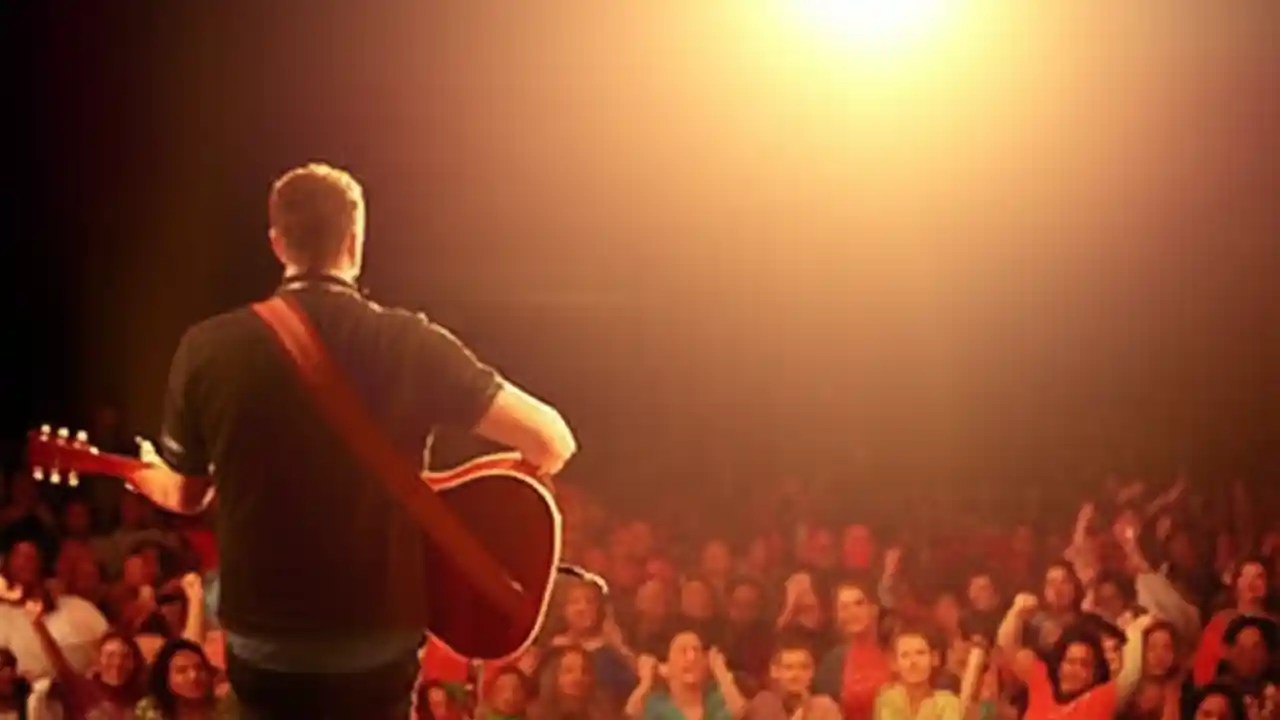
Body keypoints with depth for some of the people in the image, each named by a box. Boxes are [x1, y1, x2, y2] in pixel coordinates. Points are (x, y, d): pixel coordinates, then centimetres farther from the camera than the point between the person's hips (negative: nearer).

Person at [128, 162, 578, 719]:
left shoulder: (209, 348, -6)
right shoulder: (410, 345, -9)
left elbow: (184, 496, 9)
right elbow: (552, 442, -11)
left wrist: (145, 477, 33)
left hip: (264, 646, 1)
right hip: (376, 645, -1)